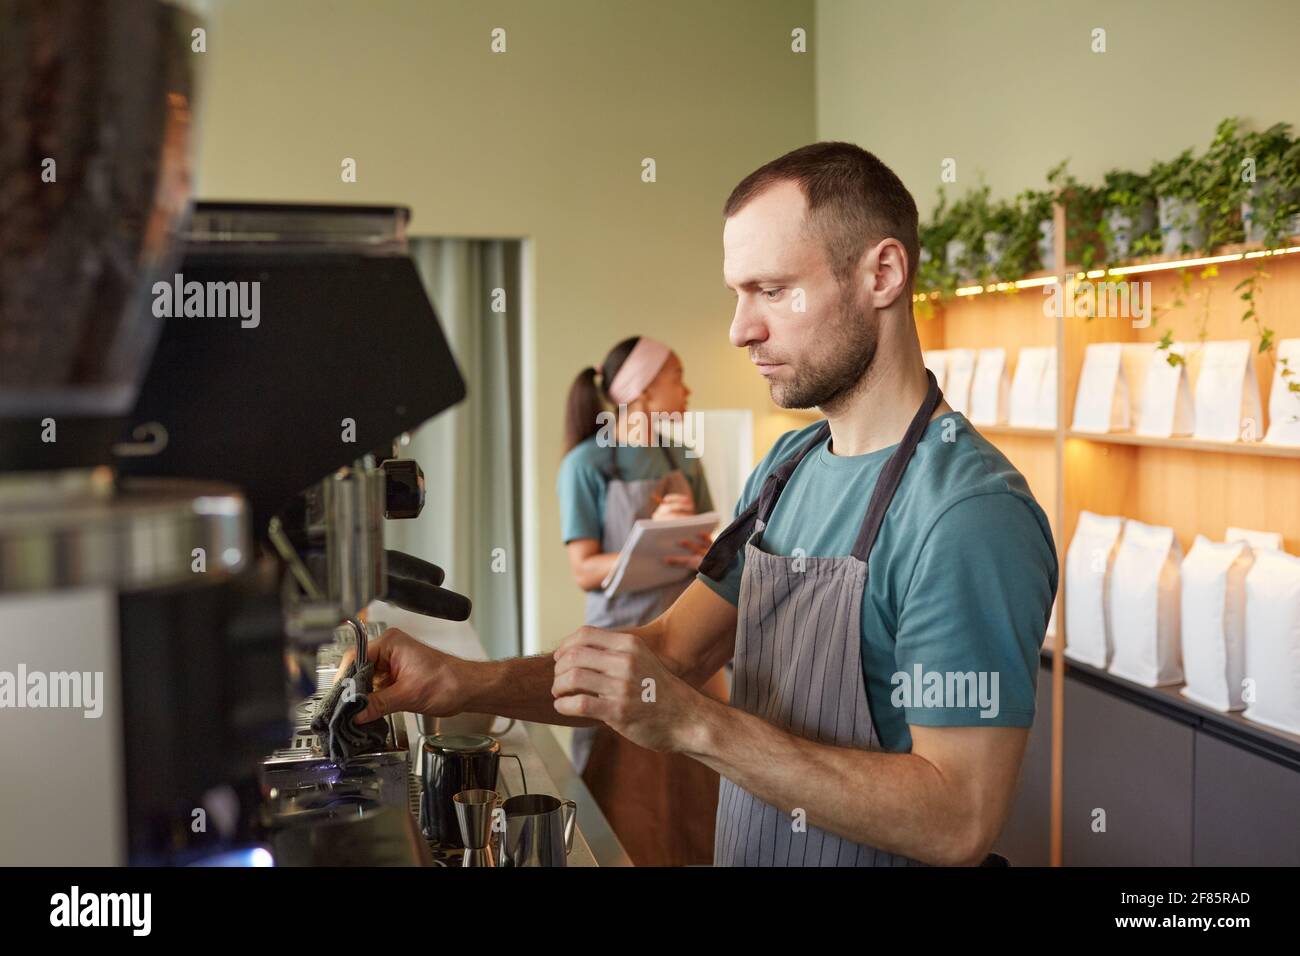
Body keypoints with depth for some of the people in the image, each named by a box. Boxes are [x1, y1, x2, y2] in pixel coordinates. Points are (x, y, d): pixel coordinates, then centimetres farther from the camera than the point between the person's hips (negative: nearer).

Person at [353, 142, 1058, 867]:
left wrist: (696, 725, -26)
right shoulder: (789, 464, 6)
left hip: (866, 855, -6)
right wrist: (466, 684, -9)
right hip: (747, 848, 6)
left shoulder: (973, 511, -20)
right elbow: (675, 649, 4)